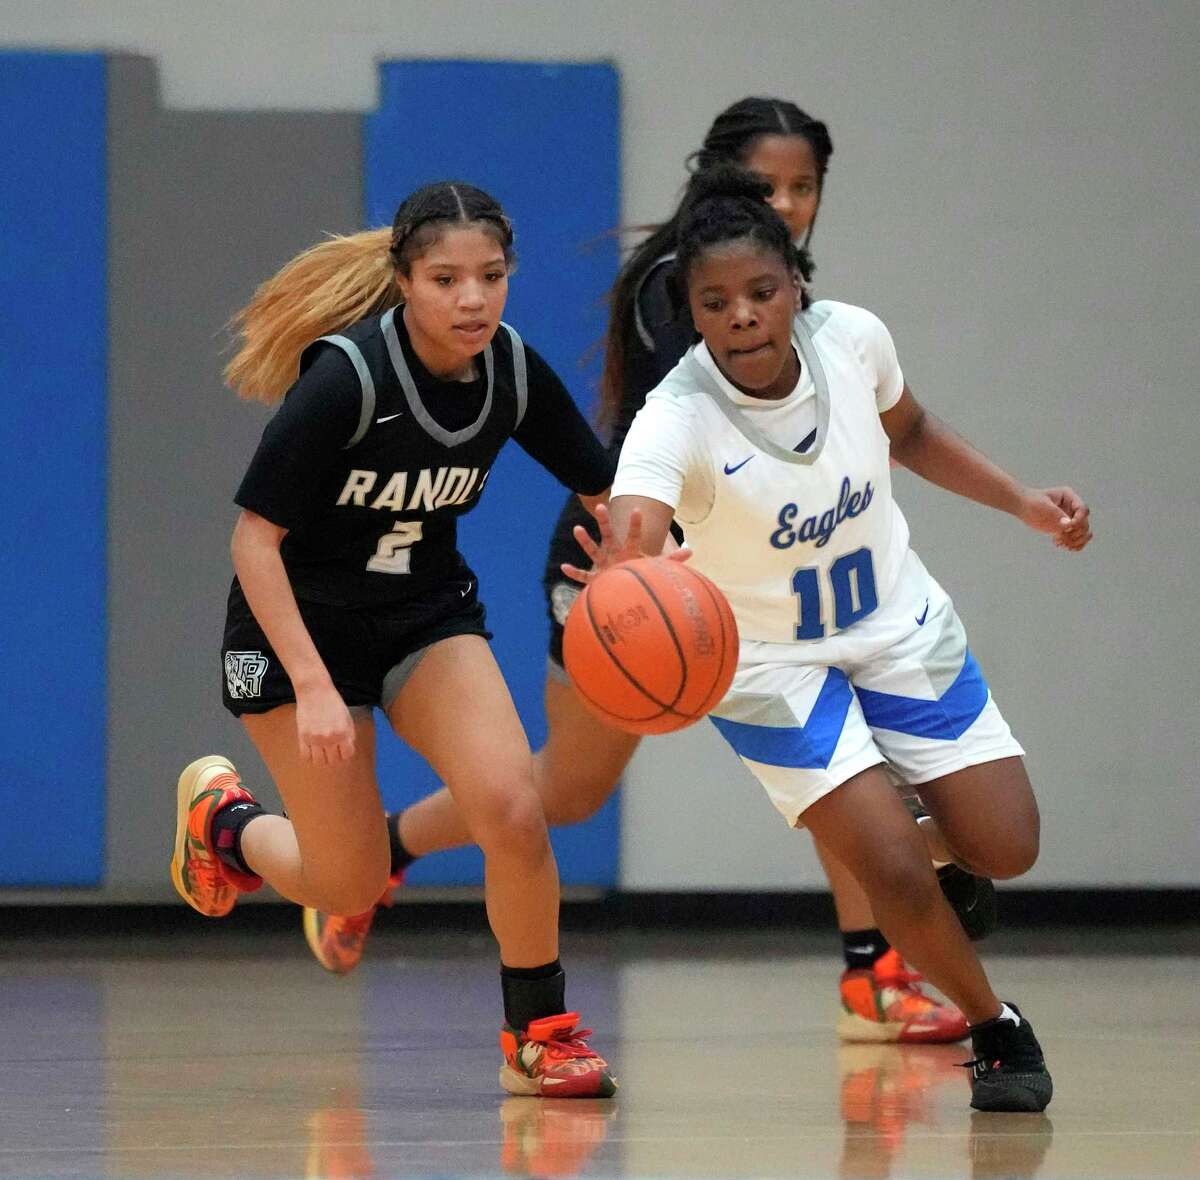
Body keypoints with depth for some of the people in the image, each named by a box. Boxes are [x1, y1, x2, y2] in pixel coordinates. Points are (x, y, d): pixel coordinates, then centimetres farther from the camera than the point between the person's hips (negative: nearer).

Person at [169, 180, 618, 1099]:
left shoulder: (513, 371, -12)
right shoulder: (347, 376, -27)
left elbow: (605, 490, 1)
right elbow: (254, 540, -23)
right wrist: (312, 686, -29)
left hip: (429, 611, 4)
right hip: (298, 622, -4)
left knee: (512, 811, -18)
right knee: (348, 886, 1)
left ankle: (539, 1034, 1)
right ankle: (220, 814, 34)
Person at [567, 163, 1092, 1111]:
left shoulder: (851, 338, -17)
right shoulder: (677, 420, -31)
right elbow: (626, 544, -50)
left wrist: (1023, 502, 1)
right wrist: (619, 584, -73)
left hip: (900, 626, 4)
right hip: (770, 664, -4)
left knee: (1005, 850, -2)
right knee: (896, 874, -17)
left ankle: (913, 813, 34)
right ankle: (995, 1029, 11)